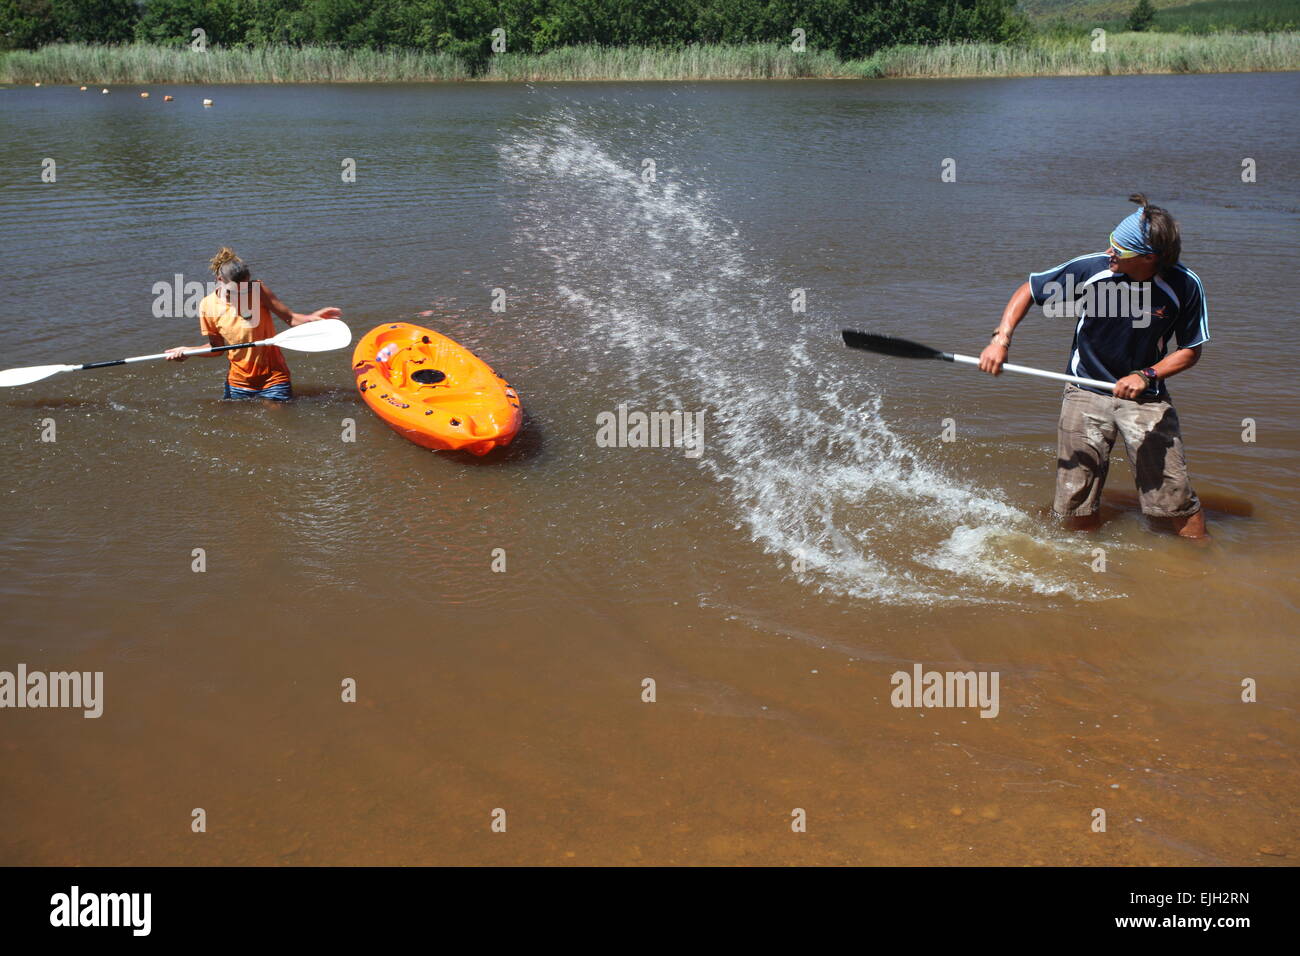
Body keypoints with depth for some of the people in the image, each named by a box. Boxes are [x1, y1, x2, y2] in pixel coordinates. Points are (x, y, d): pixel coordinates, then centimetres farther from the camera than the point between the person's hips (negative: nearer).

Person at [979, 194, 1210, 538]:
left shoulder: (1185, 286, -15)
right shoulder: (1091, 269, -16)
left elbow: (1191, 350, -2)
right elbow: (1029, 290, -2)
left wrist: (1146, 376, -19)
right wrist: (1001, 339, -15)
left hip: (1146, 396, 0)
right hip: (1086, 393, 1)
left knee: (1176, 499, -5)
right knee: (1077, 507, 2)